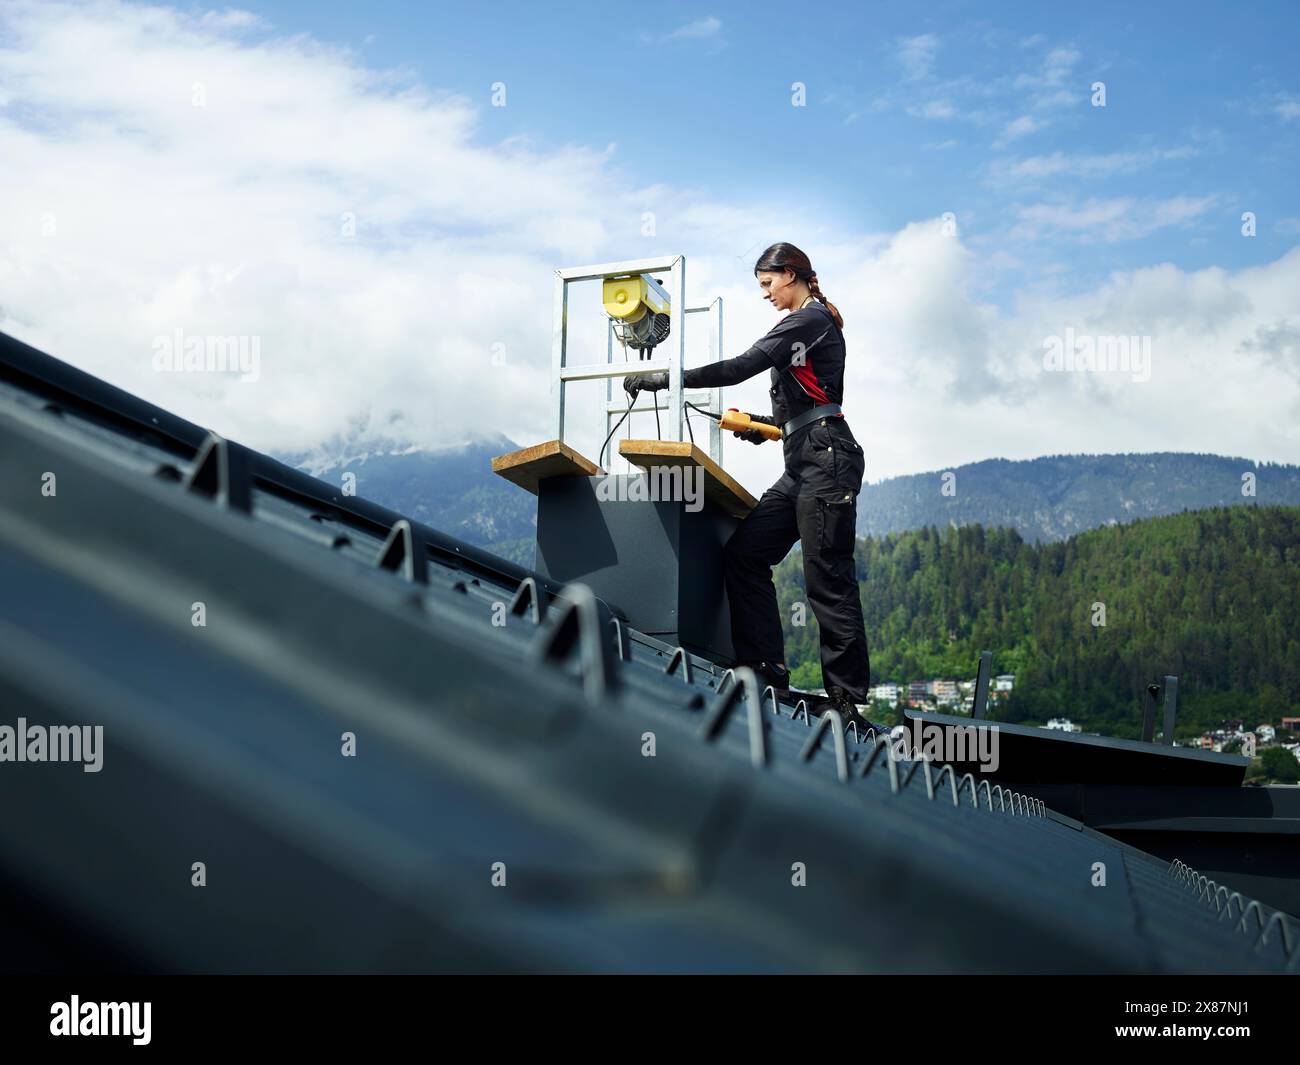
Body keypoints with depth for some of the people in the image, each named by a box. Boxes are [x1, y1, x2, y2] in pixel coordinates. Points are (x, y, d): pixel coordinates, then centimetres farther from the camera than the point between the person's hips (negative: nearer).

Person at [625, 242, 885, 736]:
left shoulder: (810, 319, -7)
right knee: (743, 552, 1)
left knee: (827, 577, -10)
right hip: (803, 465, 10)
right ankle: (765, 672, -1)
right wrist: (767, 424, 15)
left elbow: (741, 367, -16)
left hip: (826, 459, -10)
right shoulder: (807, 324, 23)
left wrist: (664, 379, -15)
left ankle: (846, 699, -6)